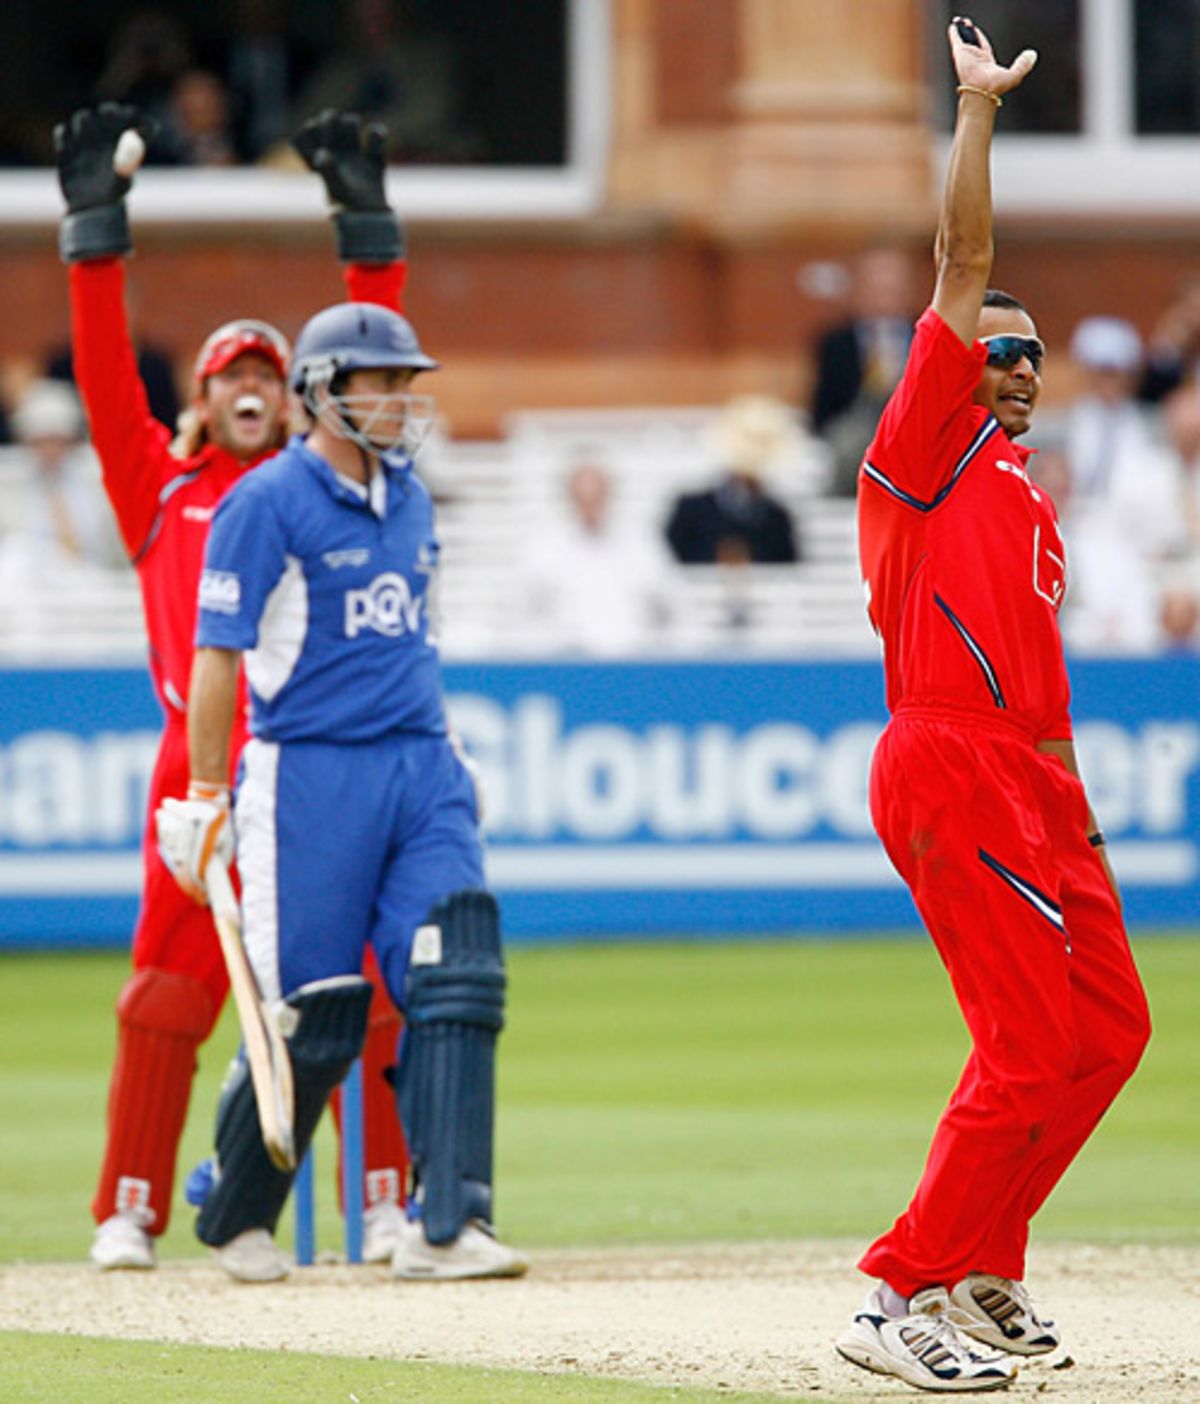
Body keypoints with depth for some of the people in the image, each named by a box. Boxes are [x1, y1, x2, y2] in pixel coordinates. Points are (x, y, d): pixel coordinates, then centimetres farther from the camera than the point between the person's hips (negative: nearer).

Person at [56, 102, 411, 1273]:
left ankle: (388, 1206, 1)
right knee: (165, 997, -3)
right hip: (200, 770, -1)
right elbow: (105, 373, 9)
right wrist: (95, 226, 4)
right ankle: (130, 1212, 2)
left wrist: (365, 218, 7)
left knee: (359, 996, -3)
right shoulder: (160, 488, 16)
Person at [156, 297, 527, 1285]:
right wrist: (207, 798, -12)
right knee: (315, 1018, -3)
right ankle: (235, 1217, 18)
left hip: (421, 769, 6)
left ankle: (446, 1223, -15)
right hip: (310, 774, -6)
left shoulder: (409, 500, 15)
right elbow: (217, 654, -8)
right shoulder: (267, 503, -6)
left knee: (457, 980, -11)